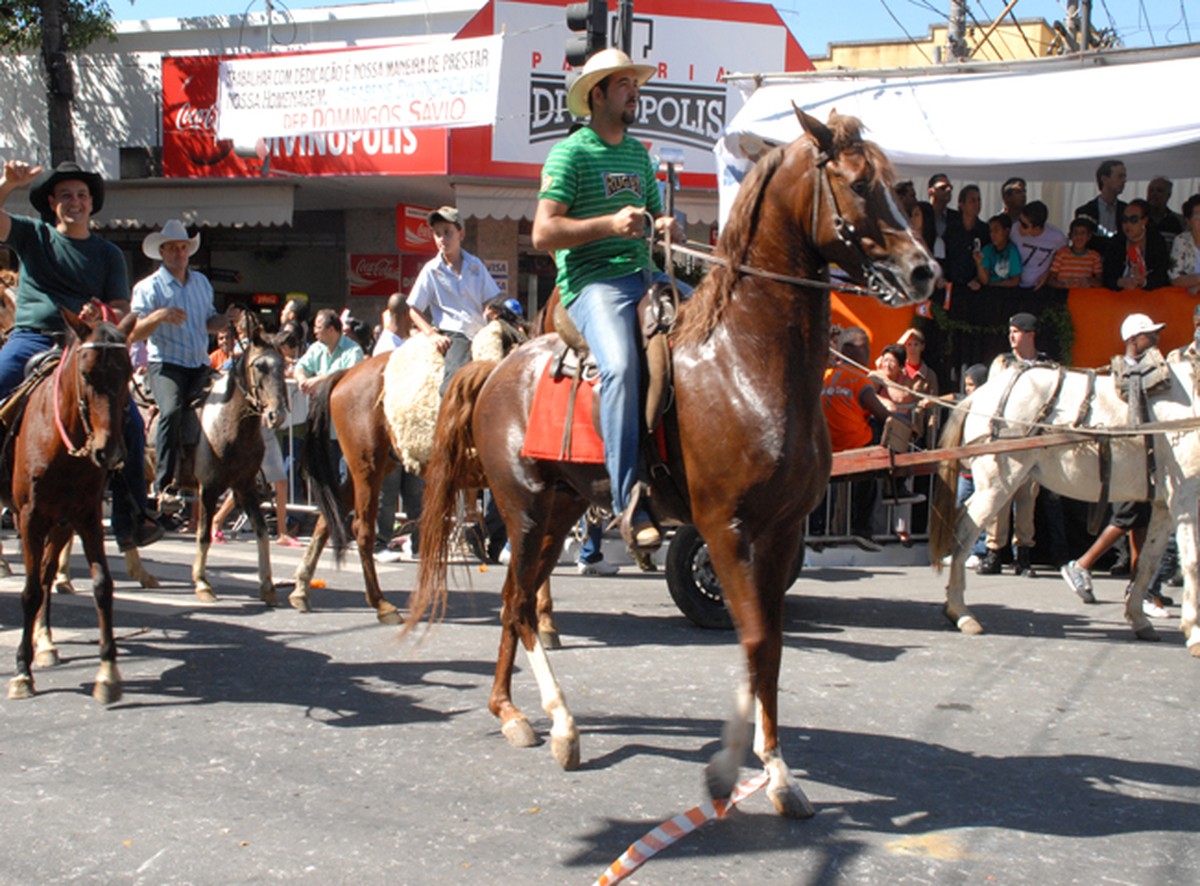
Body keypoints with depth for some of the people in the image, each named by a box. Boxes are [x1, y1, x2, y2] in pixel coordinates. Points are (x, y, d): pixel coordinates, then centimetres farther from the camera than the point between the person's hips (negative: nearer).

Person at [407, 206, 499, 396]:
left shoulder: (475, 266, 11)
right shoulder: (431, 270, 3)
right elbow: (414, 310, 5)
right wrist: (432, 334, -8)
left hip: (480, 333, 5)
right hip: (451, 334, -4)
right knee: (458, 370, -31)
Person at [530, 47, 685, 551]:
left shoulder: (639, 154, 22)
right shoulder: (570, 154, 0)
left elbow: (659, 217, 29)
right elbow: (542, 235, -10)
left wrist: (669, 227, 4)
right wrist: (611, 224, -18)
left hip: (645, 276, 8)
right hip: (592, 282, -7)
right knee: (622, 365, -34)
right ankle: (630, 505, -31)